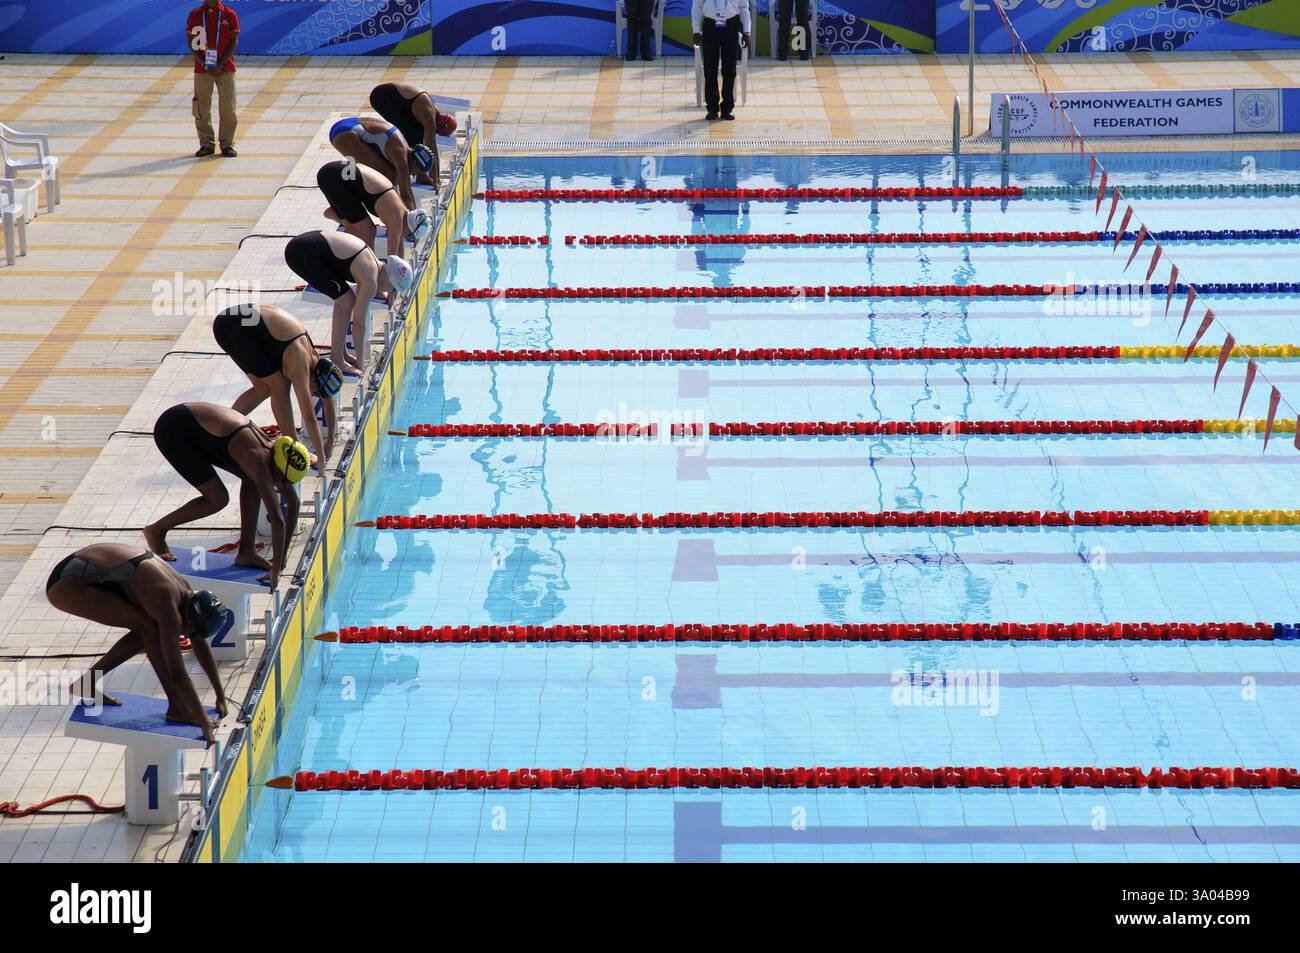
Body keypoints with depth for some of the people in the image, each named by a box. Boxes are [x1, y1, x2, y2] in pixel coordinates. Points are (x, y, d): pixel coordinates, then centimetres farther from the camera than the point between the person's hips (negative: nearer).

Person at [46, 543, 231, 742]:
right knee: (151, 627, -16)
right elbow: (177, 674, -23)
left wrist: (221, 697, 21)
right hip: (67, 584, -9)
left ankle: (87, 684, 18)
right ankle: (176, 708, -9)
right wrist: (204, 722, -18)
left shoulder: (185, 591, 4)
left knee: (147, 632, 9)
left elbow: (201, 646, 16)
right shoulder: (169, 608, -22)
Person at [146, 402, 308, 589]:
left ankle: (246, 551, 10)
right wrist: (276, 568, -24)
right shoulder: (259, 460, -27)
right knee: (217, 499, -13)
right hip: (172, 431, -9)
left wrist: (282, 555, 10)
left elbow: (293, 501, 9)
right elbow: (277, 519, -29)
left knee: (252, 479, 4)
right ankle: (157, 530, 5)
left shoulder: (270, 446, -2)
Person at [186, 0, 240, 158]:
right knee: (202, 108, 1)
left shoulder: (230, 15, 1)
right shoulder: (195, 15, 3)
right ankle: (206, 144, 9)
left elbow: (234, 43, -1)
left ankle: (227, 144, 4)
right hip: (202, 69, 1)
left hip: (225, 69, 0)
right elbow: (191, 43, 0)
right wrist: (205, 65, -11)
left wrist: (220, 65, -12)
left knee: (228, 108, -3)